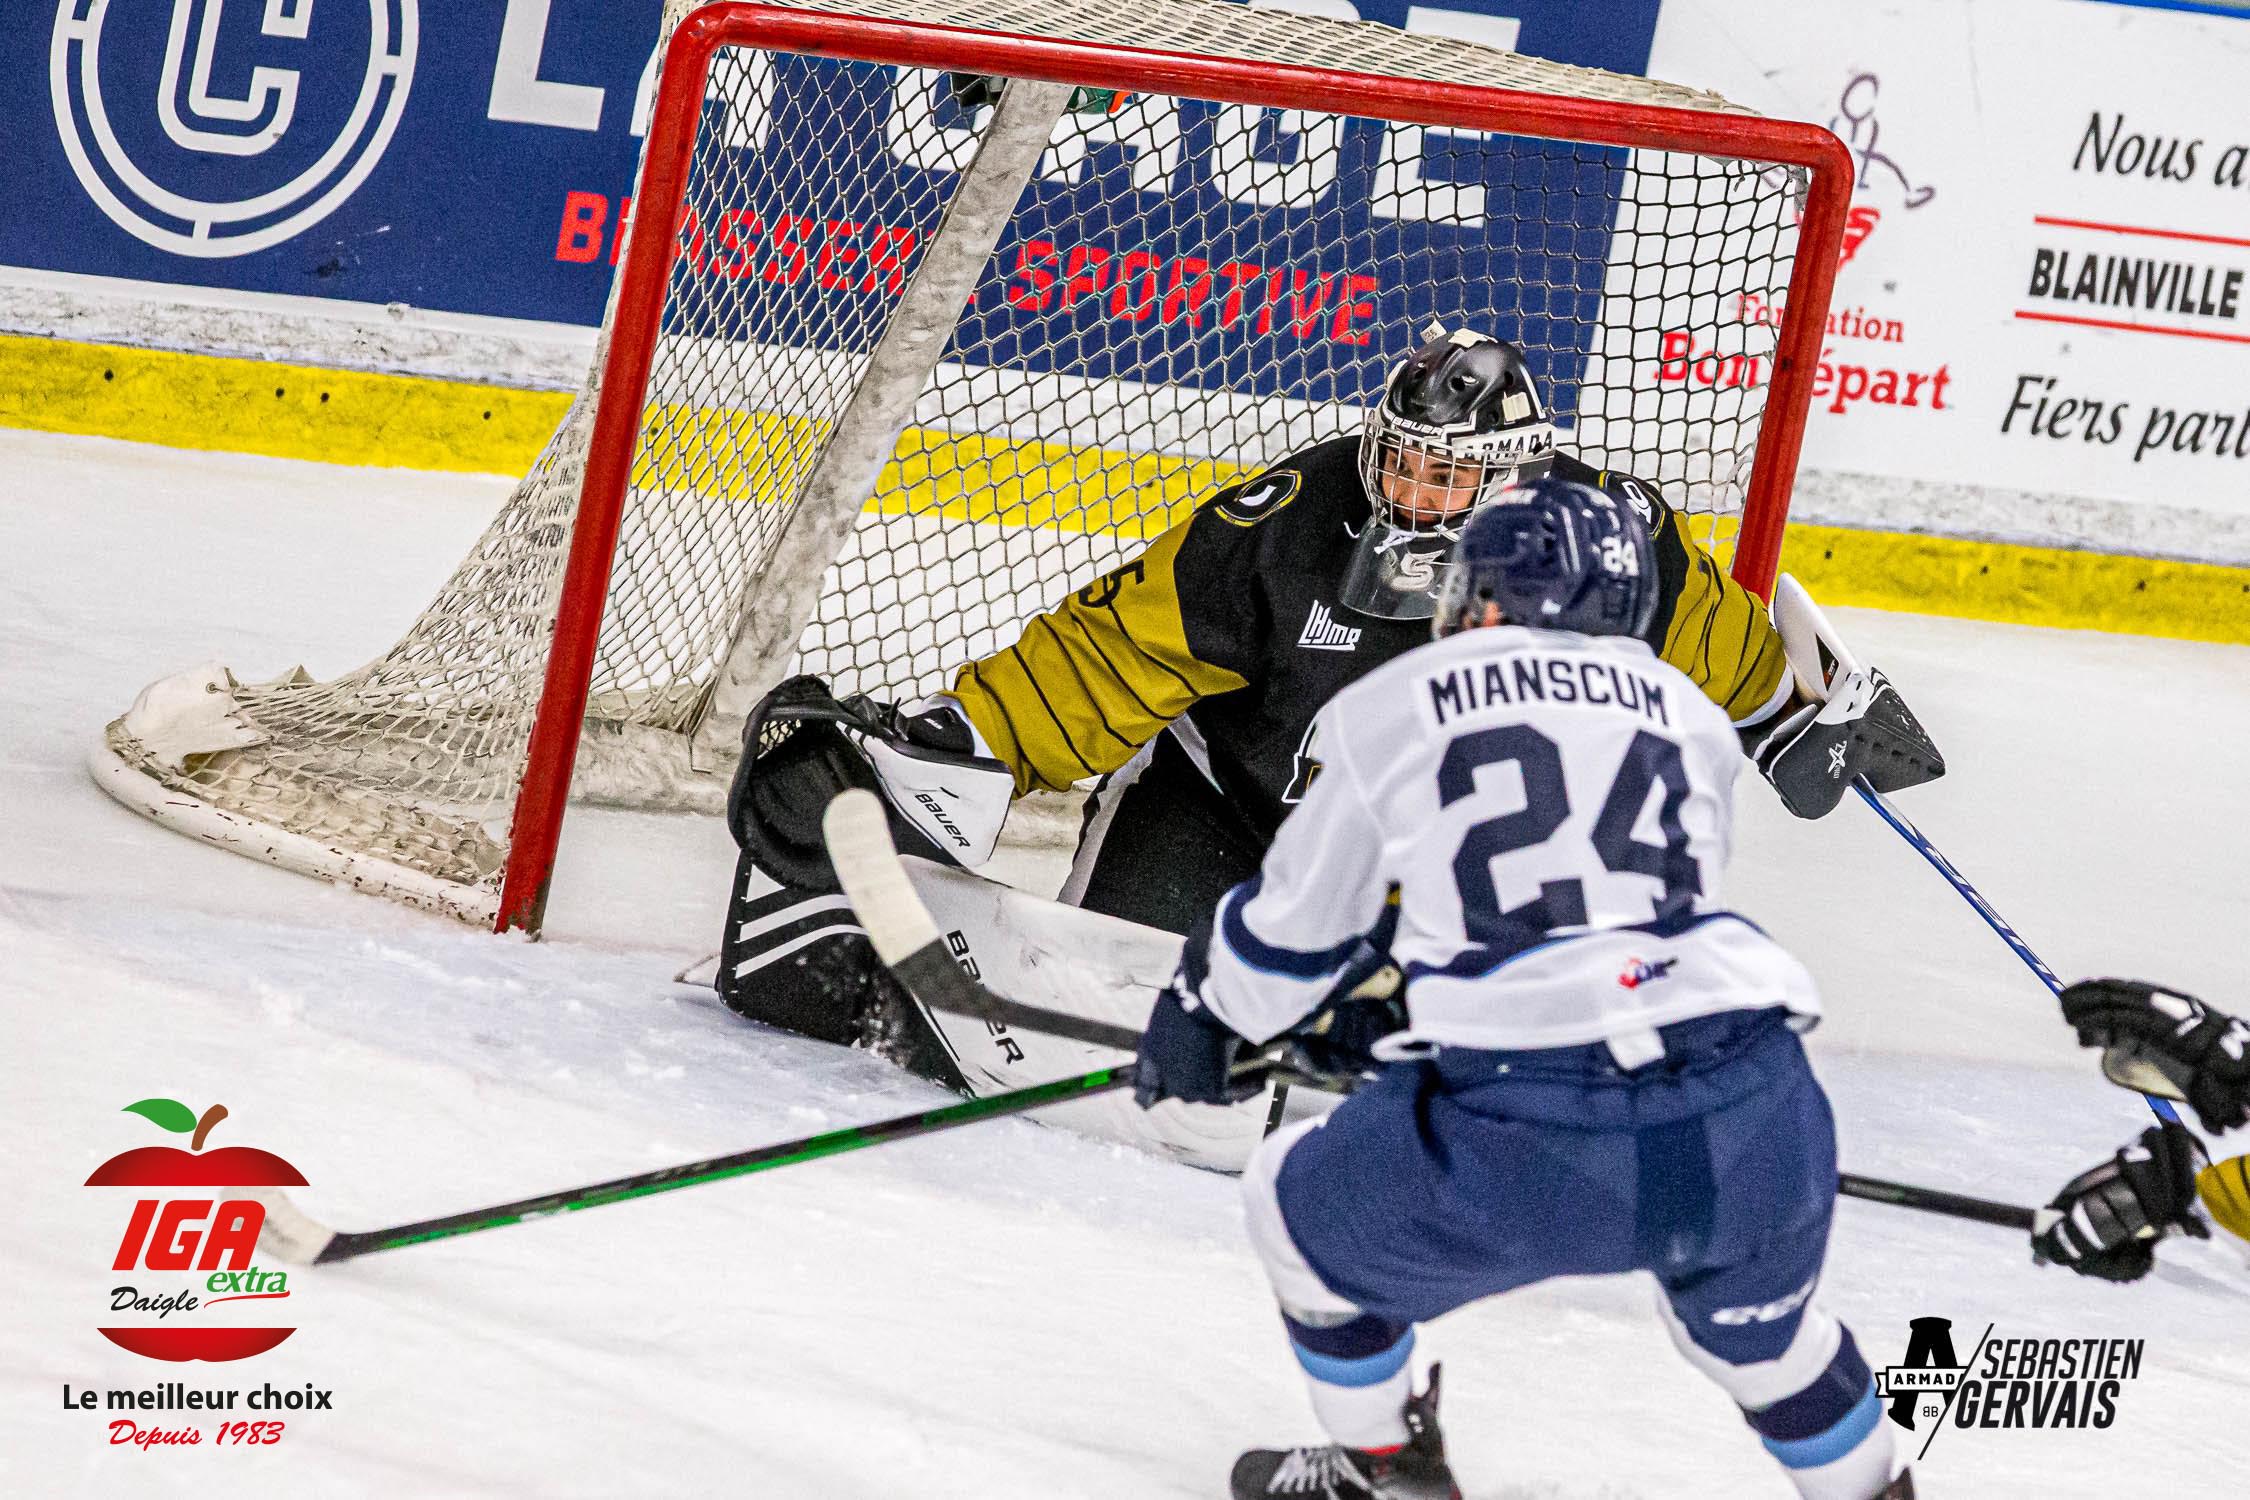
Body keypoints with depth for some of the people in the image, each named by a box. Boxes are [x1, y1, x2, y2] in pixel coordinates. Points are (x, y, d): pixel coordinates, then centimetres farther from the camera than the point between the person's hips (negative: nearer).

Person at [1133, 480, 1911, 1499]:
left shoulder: (1397, 704, 14)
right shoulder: (1689, 714, 24)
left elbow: (1290, 928, 23)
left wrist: (1199, 1019, 45)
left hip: (1525, 1145, -4)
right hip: (1748, 1118, 4)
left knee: (1300, 1211, 26)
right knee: (1756, 1324, 35)